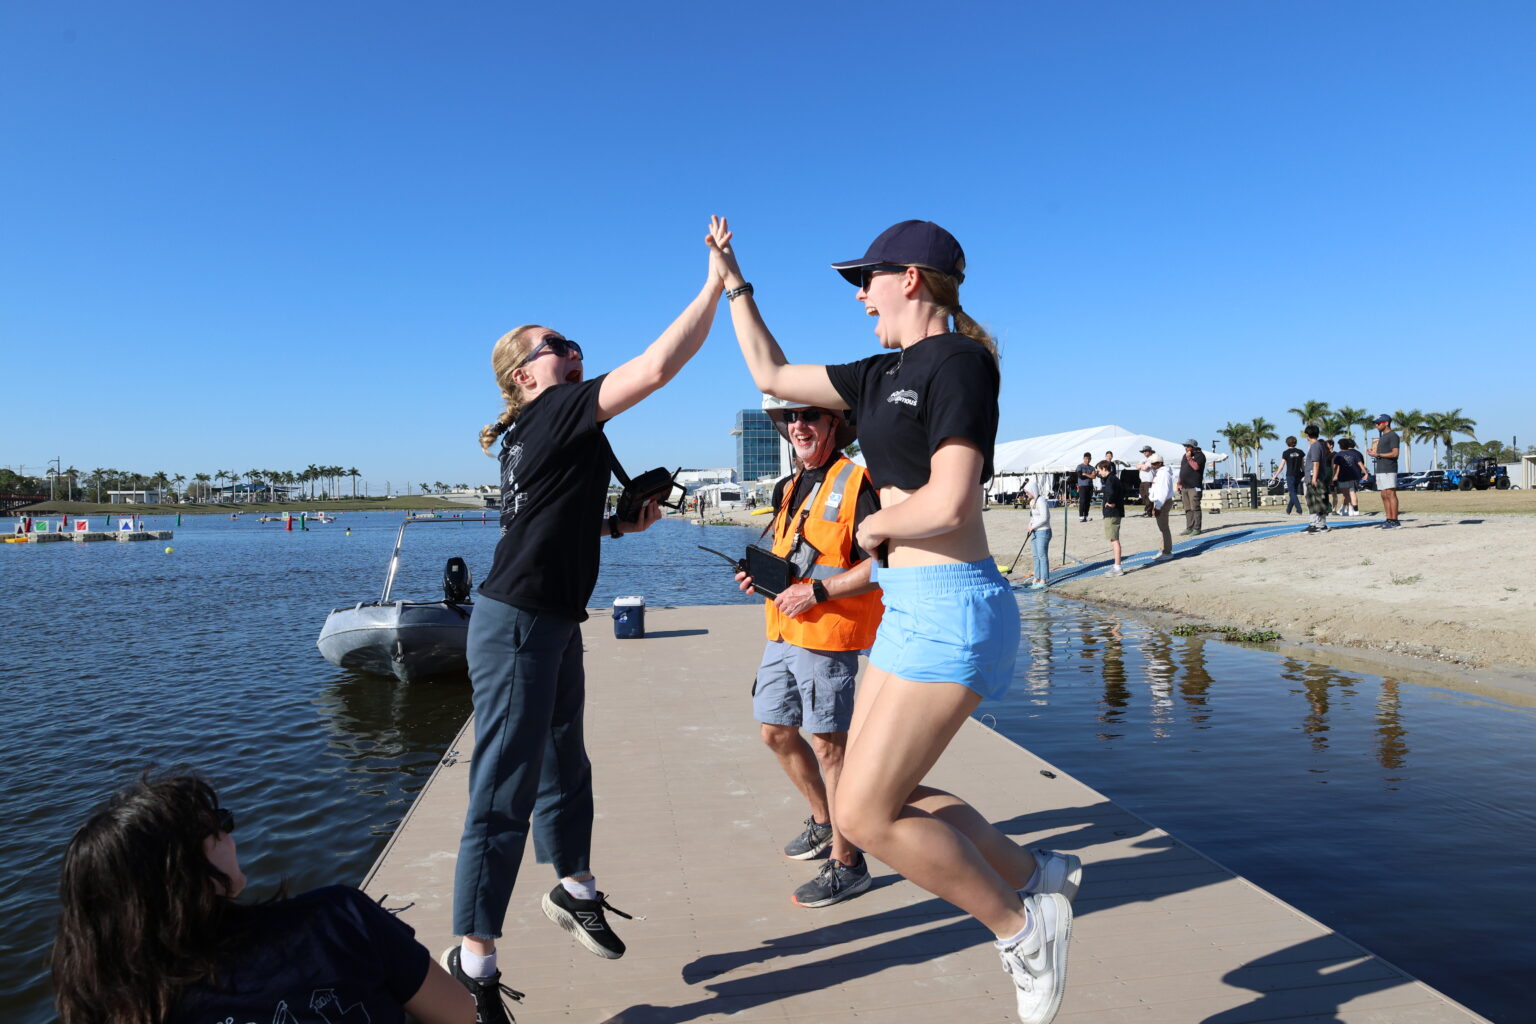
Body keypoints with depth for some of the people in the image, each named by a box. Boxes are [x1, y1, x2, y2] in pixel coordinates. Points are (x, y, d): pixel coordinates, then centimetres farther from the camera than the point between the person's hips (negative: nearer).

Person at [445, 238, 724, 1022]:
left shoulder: (540, 435, 15)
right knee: (505, 793, -4)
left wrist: (623, 523, 12)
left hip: (553, 624, 10)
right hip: (517, 624, -10)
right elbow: (658, 367, -22)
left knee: (563, 768, 21)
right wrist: (715, 282, -15)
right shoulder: (554, 414, -12)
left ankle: (575, 892, 39)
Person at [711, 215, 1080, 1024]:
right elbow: (772, 376, 24)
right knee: (874, 798, 14)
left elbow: (947, 506, -24)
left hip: (951, 608, -10)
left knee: (864, 816, -7)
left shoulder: (959, 361, -12)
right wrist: (734, 284, 28)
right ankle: (1034, 875, 27)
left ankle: (1021, 926, 13)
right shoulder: (886, 374, 14)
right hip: (911, 608, 10)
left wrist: (875, 525, -6)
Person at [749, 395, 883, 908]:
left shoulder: (855, 483, -11)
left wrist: (816, 591, -21)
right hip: (782, 633, 9)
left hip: (828, 635, -9)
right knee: (777, 732, 16)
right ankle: (823, 821, 36)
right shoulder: (789, 488, 15)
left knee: (829, 745, -2)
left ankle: (845, 863, 12)